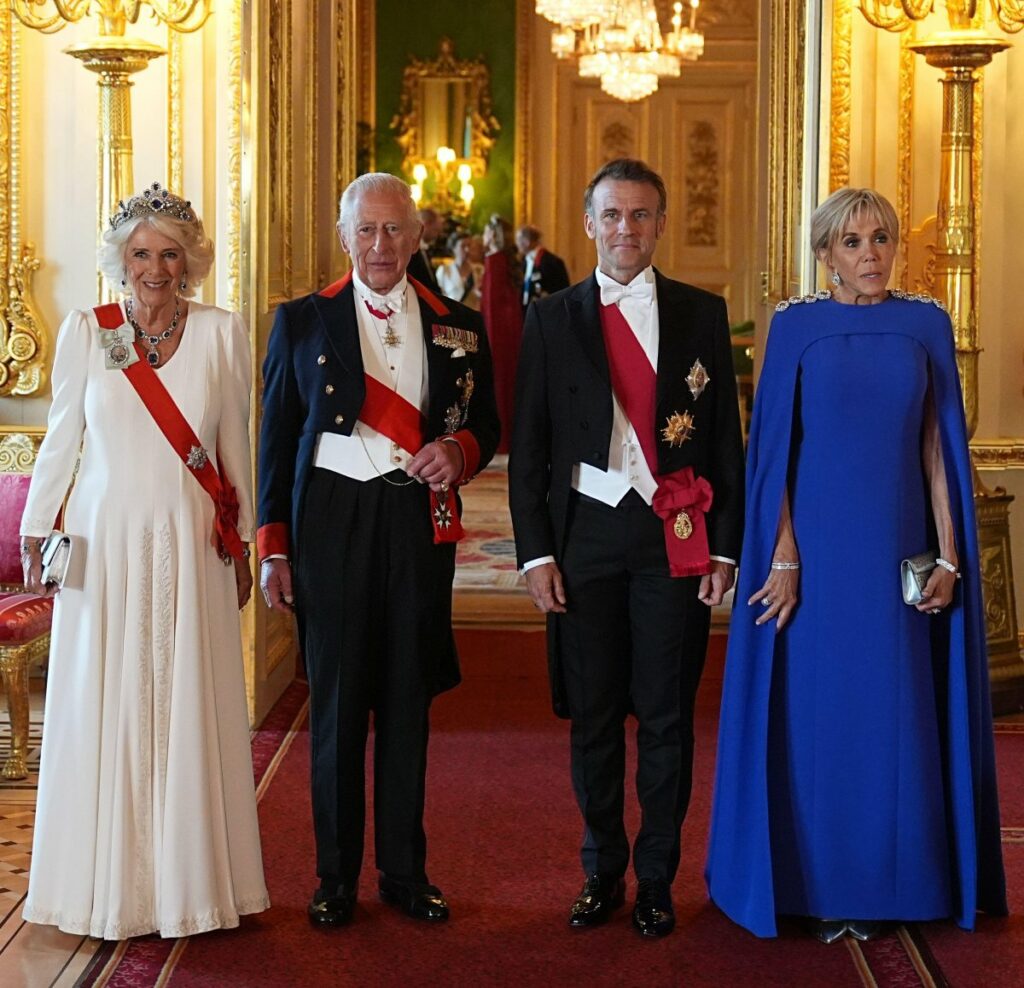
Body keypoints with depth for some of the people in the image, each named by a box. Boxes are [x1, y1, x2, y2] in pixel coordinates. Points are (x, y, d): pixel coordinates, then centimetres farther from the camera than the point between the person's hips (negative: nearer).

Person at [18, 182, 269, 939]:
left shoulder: (222, 333, 1)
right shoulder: (85, 332, 1)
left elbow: (235, 446, 7)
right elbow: (61, 440, 7)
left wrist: (242, 544, 9)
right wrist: (35, 535, 6)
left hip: (191, 549, 0)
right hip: (105, 543, 0)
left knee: (189, 710, 4)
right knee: (104, 710, 4)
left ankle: (190, 880, 16)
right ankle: (108, 884, 15)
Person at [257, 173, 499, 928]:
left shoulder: (459, 326, 7)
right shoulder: (303, 321, 4)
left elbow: (486, 423, 12)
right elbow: (277, 438, 4)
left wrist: (459, 452, -12)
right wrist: (274, 548, 0)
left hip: (421, 524, 1)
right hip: (332, 520, -1)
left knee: (408, 698, 10)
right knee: (337, 701, 5)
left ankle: (406, 870, 21)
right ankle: (337, 876, 16)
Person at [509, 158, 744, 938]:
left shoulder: (702, 314, 4)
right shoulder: (552, 319, 4)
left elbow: (727, 437, 5)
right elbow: (529, 446, 4)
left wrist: (726, 547, -1)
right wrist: (536, 551, -3)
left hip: (676, 537, 0)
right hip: (585, 534, 0)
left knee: (667, 717, 6)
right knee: (593, 715, 8)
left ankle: (657, 879, 18)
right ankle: (603, 873, 22)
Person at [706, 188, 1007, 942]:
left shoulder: (926, 324, 5)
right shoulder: (796, 325, -1)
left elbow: (938, 445, 5)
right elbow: (774, 446, -3)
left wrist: (949, 553, -1)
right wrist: (782, 555, -10)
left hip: (898, 548, 2)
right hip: (818, 543, -2)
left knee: (895, 714, 6)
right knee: (814, 710, 2)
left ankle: (887, 880, 18)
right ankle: (816, 882, 14)